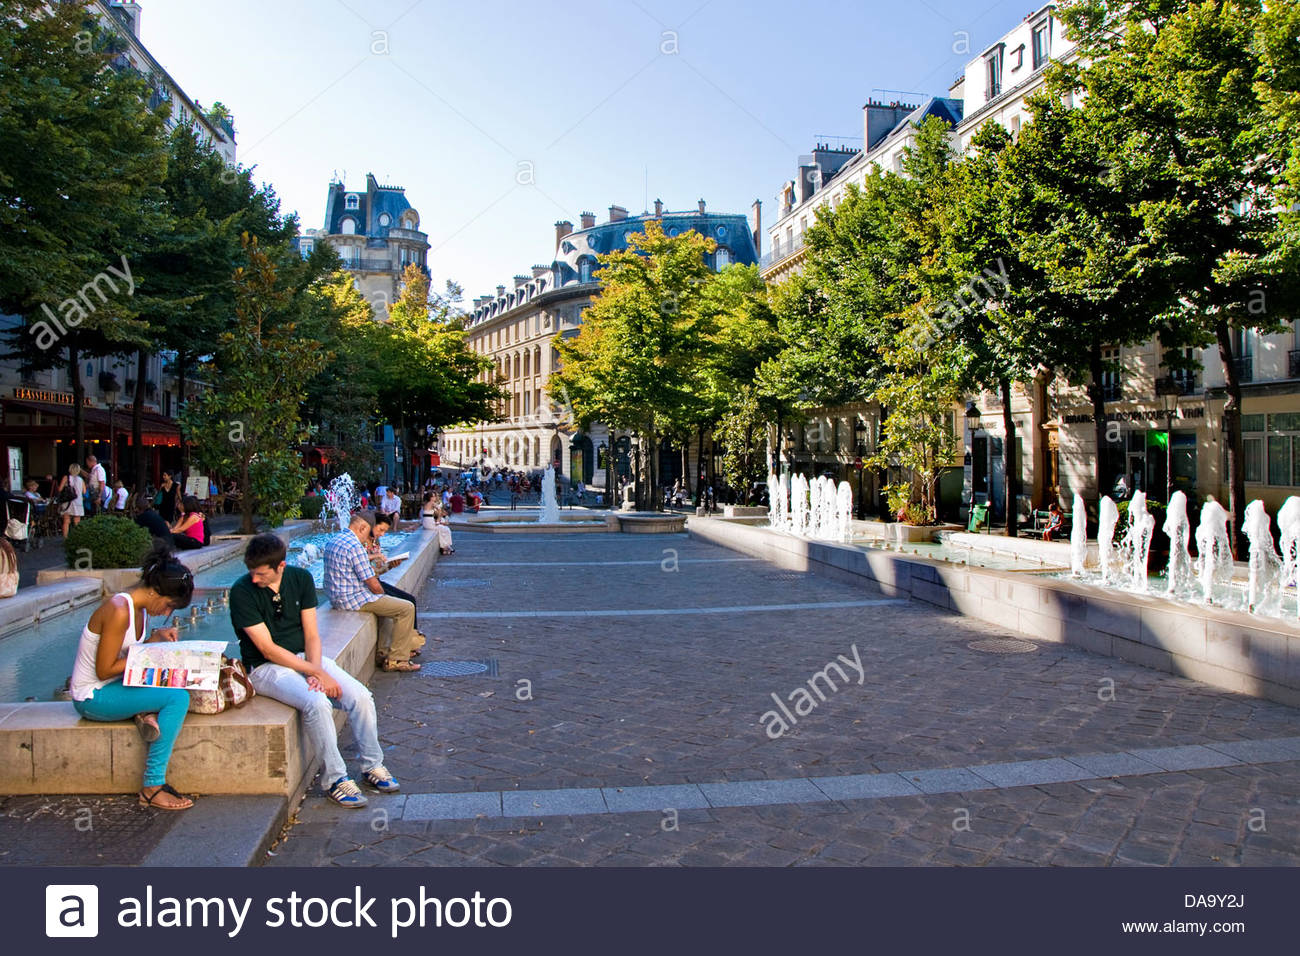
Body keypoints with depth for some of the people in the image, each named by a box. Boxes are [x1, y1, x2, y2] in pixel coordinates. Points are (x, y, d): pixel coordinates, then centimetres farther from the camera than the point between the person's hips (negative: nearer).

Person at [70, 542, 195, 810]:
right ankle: (152, 787, -20)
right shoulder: (118, 611, -25)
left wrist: (156, 637, -3)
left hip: (113, 686, 9)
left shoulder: (140, 608, 4)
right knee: (178, 697, -24)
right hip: (93, 697, -9)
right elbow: (104, 670, -22)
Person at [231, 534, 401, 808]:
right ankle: (335, 778, -14)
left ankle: (372, 766, 5)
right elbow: (268, 649, -17)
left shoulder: (301, 578, -1)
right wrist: (317, 672, -21)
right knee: (317, 702, -32)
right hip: (266, 667, -5)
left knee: (361, 696, -15)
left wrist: (317, 670, -18)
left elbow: (311, 634, 0)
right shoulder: (242, 591, -15)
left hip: (306, 656, 5)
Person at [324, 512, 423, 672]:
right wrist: (382, 593, 2)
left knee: (386, 602, 31)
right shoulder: (355, 545, -20)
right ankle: (396, 660, -4)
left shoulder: (333, 540, 11)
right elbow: (373, 585, -19)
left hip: (337, 598, 11)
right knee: (407, 608, -9)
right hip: (353, 599, -11)